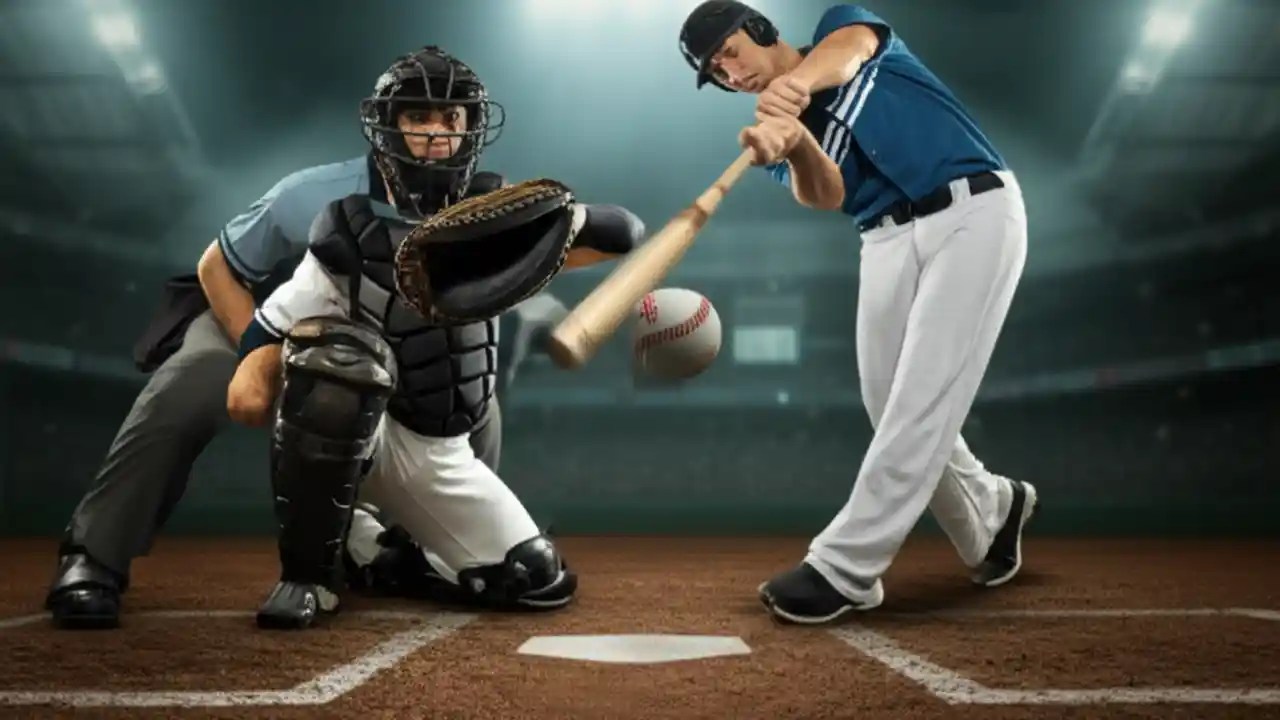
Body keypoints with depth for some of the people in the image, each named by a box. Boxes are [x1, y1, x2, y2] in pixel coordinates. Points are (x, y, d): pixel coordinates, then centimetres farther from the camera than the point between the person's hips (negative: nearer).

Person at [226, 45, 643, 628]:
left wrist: (554, 218, -31)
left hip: (438, 455, 4)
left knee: (540, 582, -2)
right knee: (336, 346, -35)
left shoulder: (493, 218, -4)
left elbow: (626, 232, -11)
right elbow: (275, 324, -10)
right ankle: (308, 572, -20)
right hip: (351, 437, -3)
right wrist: (252, 376, -31)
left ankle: (372, 554, 20)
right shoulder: (351, 235, -11)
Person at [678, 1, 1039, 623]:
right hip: (889, 241, 6)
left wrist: (798, 80, -45)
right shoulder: (781, 131, 11)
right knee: (893, 410, 5)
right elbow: (823, 195, -12)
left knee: (921, 399, -12)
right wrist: (791, 144, -35)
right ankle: (990, 513, 30)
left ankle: (842, 568, -11)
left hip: (973, 211, -5)